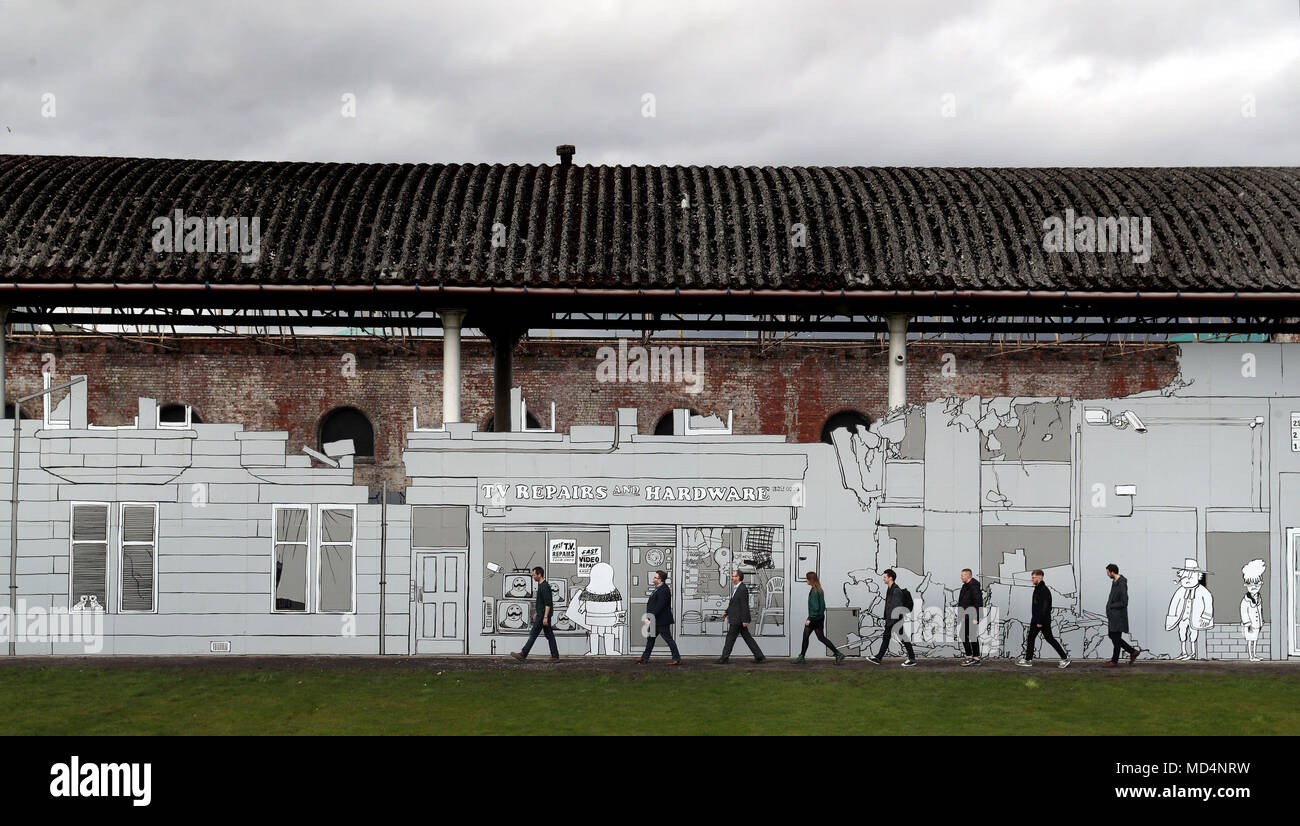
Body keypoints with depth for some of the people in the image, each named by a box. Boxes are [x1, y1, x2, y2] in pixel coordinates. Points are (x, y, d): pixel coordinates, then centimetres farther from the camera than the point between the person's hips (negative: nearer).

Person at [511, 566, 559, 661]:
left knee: (533, 634, -5)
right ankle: (555, 655, 10)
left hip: (543, 615, -10)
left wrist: (545, 617, -26)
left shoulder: (545, 586, -18)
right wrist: (536, 612, 27)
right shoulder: (541, 585, 15)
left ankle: (523, 654, -2)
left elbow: (548, 603, -23)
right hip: (541, 614, 10)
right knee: (549, 635, 9)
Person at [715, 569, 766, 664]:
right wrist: (726, 612, 17)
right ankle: (759, 656, 13)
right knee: (747, 637, 12)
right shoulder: (737, 588, 13)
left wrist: (744, 620, -21)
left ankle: (724, 658, 5)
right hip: (736, 618, 10)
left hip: (738, 619, -10)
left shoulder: (742, 589, -18)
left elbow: (744, 605, -21)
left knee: (730, 637, -2)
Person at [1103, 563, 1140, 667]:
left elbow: (1124, 602, -22)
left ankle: (1114, 661, 9)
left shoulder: (1121, 584, -19)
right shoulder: (1114, 582, 11)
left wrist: (1111, 606, -14)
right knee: (1112, 636, 14)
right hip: (1113, 615, 10)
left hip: (1119, 616, -10)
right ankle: (1133, 652, 22)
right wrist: (1109, 605, 6)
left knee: (1116, 638, 0)